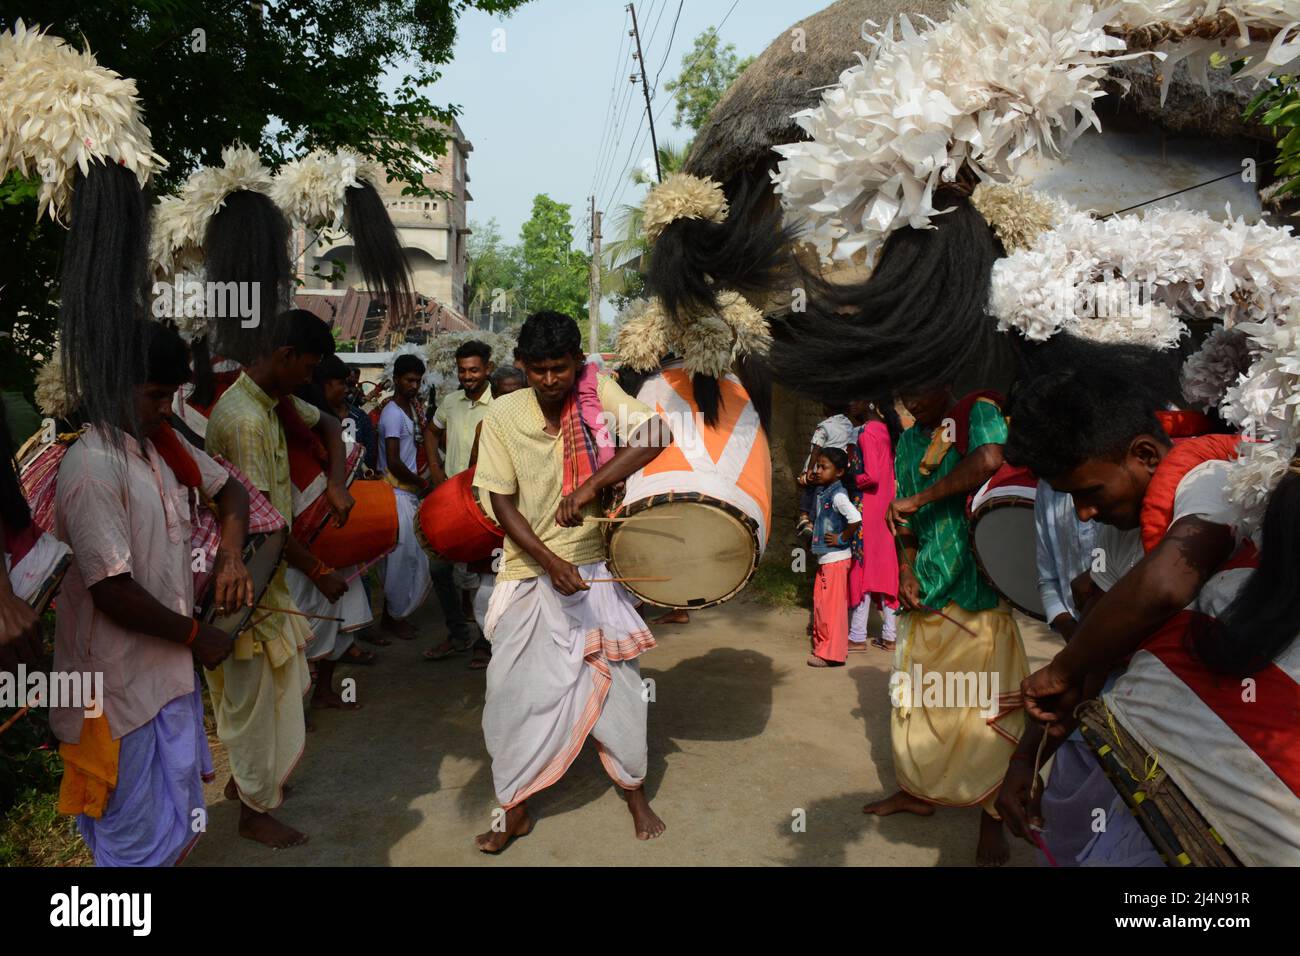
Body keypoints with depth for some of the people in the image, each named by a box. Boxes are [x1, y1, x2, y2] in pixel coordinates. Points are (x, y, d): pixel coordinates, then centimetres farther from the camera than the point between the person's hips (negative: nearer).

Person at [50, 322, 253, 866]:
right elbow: (112, 592, -25)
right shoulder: (93, 467, -24)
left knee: (178, 811, 23)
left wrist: (230, 555, -5)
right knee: (138, 833, 6)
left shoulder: (162, 444, 3)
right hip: (123, 675, -8)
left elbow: (228, 489, 15)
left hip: (168, 660, 9)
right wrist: (196, 636, -13)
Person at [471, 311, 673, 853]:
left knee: (616, 685, 8)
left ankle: (635, 794, 30)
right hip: (529, 573, 0)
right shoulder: (503, 416, -8)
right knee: (514, 692, 4)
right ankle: (515, 811, 24)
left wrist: (589, 487, -32)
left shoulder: (599, 395, -9)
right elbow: (502, 504, -8)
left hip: (595, 569, 0)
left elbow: (655, 436, -24)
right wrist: (551, 561, -20)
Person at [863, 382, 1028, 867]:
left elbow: (989, 460, -29)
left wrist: (917, 499, -22)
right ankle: (916, 790, 33)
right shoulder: (909, 441, 13)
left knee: (989, 705, -1)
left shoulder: (978, 413, -6)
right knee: (913, 697, 14)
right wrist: (907, 570, 0)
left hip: (979, 591, -7)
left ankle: (991, 817, 12)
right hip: (927, 592, 7)